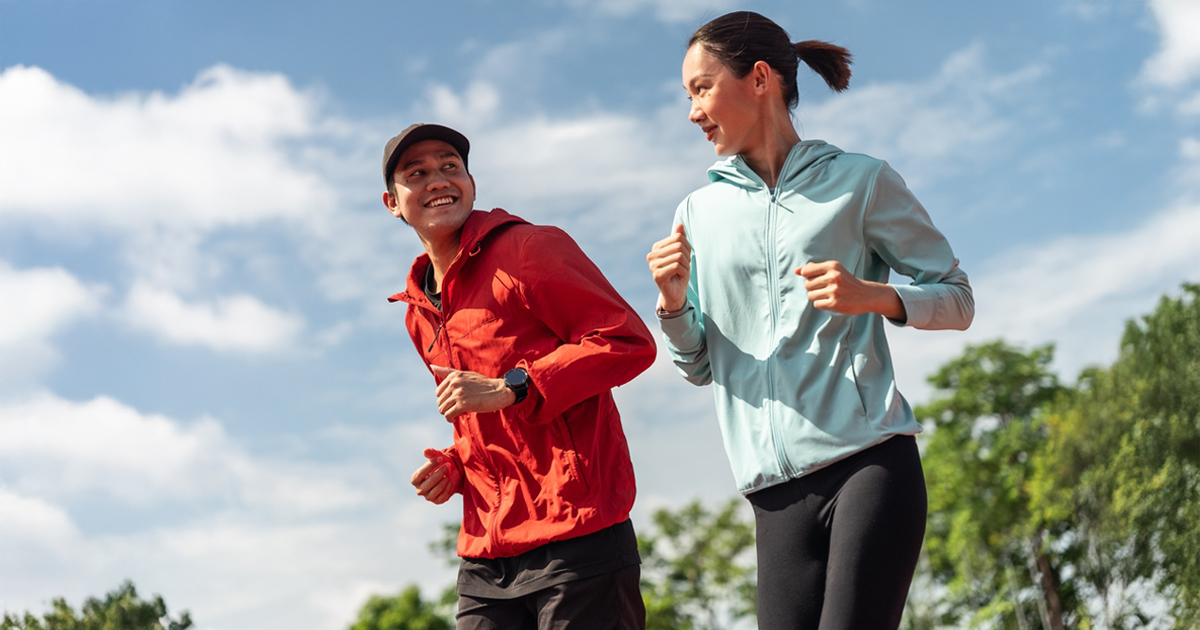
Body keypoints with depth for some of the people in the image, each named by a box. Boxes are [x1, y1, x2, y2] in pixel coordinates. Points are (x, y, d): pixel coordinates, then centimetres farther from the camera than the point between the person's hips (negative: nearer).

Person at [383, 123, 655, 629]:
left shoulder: (529, 249, -4)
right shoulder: (418, 313, 20)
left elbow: (629, 341, -13)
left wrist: (508, 389, -16)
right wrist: (454, 466, 9)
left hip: (576, 536, -7)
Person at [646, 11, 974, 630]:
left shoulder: (860, 182, 7)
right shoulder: (699, 213, 16)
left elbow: (956, 299, 9)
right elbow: (699, 366, 19)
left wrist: (871, 296, -9)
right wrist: (673, 305, -2)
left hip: (870, 460, -3)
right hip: (777, 487, 4)